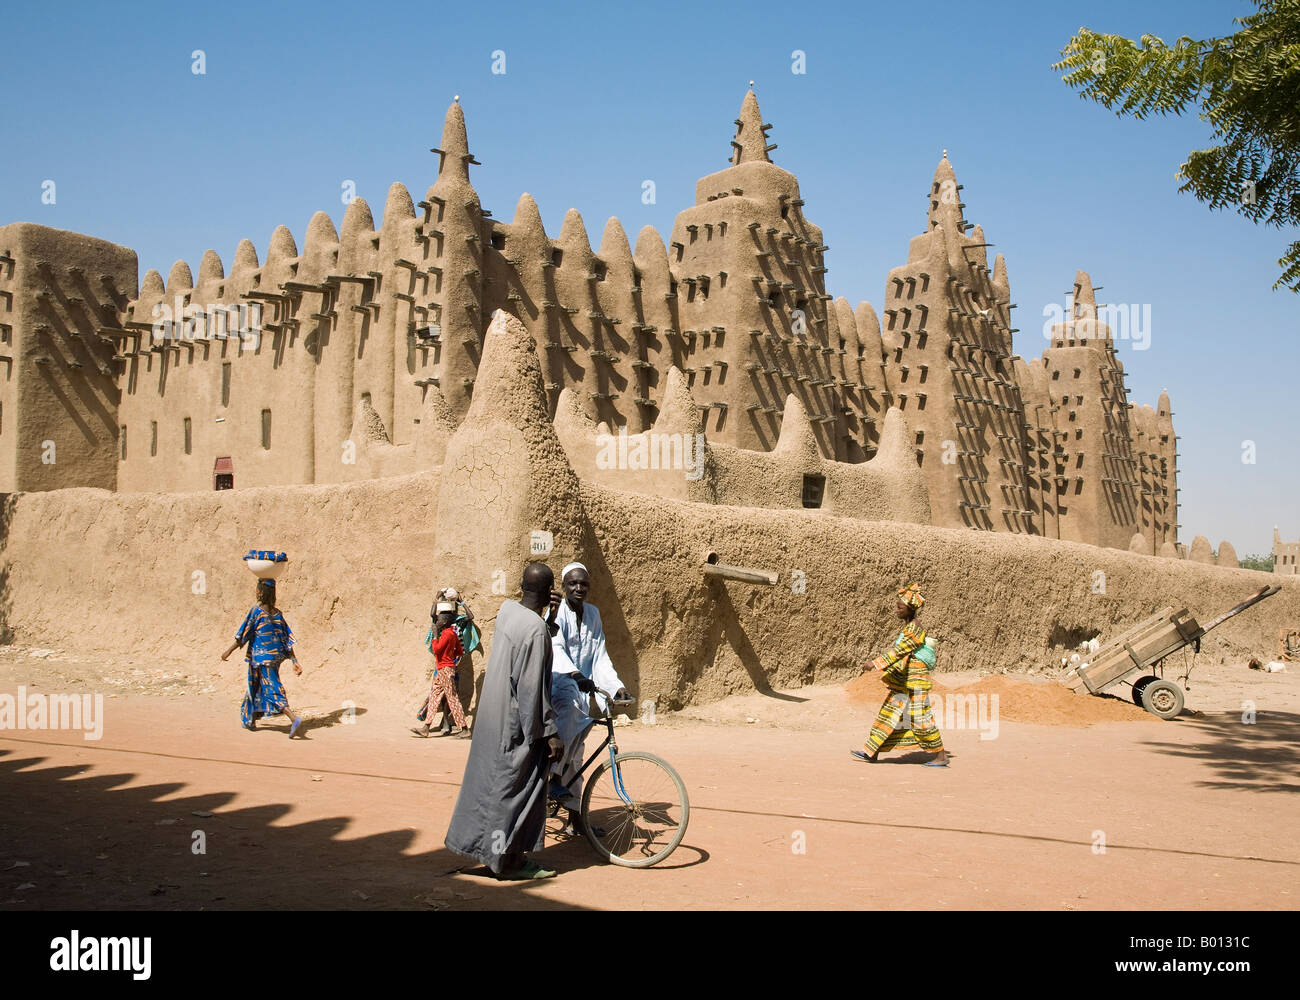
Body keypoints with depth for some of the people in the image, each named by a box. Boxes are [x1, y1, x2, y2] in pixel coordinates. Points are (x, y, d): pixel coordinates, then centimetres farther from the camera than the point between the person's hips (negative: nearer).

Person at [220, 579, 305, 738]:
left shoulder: (256, 610, -11)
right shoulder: (277, 613, 5)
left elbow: (242, 636, -10)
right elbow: (288, 639, 3)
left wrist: (228, 652, 1)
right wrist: (295, 661, 3)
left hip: (261, 657, -7)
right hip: (276, 655, 7)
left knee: (272, 690, -9)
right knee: (256, 687, 23)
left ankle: (294, 718, -26)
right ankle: (251, 720, 35)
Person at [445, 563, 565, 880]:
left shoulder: (507, 609, 1)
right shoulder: (535, 630, -23)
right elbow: (533, 688, -23)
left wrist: (545, 612, 13)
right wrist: (551, 733, -17)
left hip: (492, 715, 8)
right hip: (516, 723, -8)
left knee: (489, 778, 19)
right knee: (516, 786, 3)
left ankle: (474, 842, 31)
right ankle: (509, 859, 13)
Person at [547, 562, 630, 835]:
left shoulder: (593, 614, 10)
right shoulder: (555, 612, -7)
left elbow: (600, 656, 7)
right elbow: (556, 647, -23)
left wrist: (617, 686, -9)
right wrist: (575, 674, -41)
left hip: (585, 686, 6)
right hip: (559, 682, -6)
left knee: (576, 752, 8)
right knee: (569, 707, -39)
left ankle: (574, 815, 16)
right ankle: (555, 778, -32)